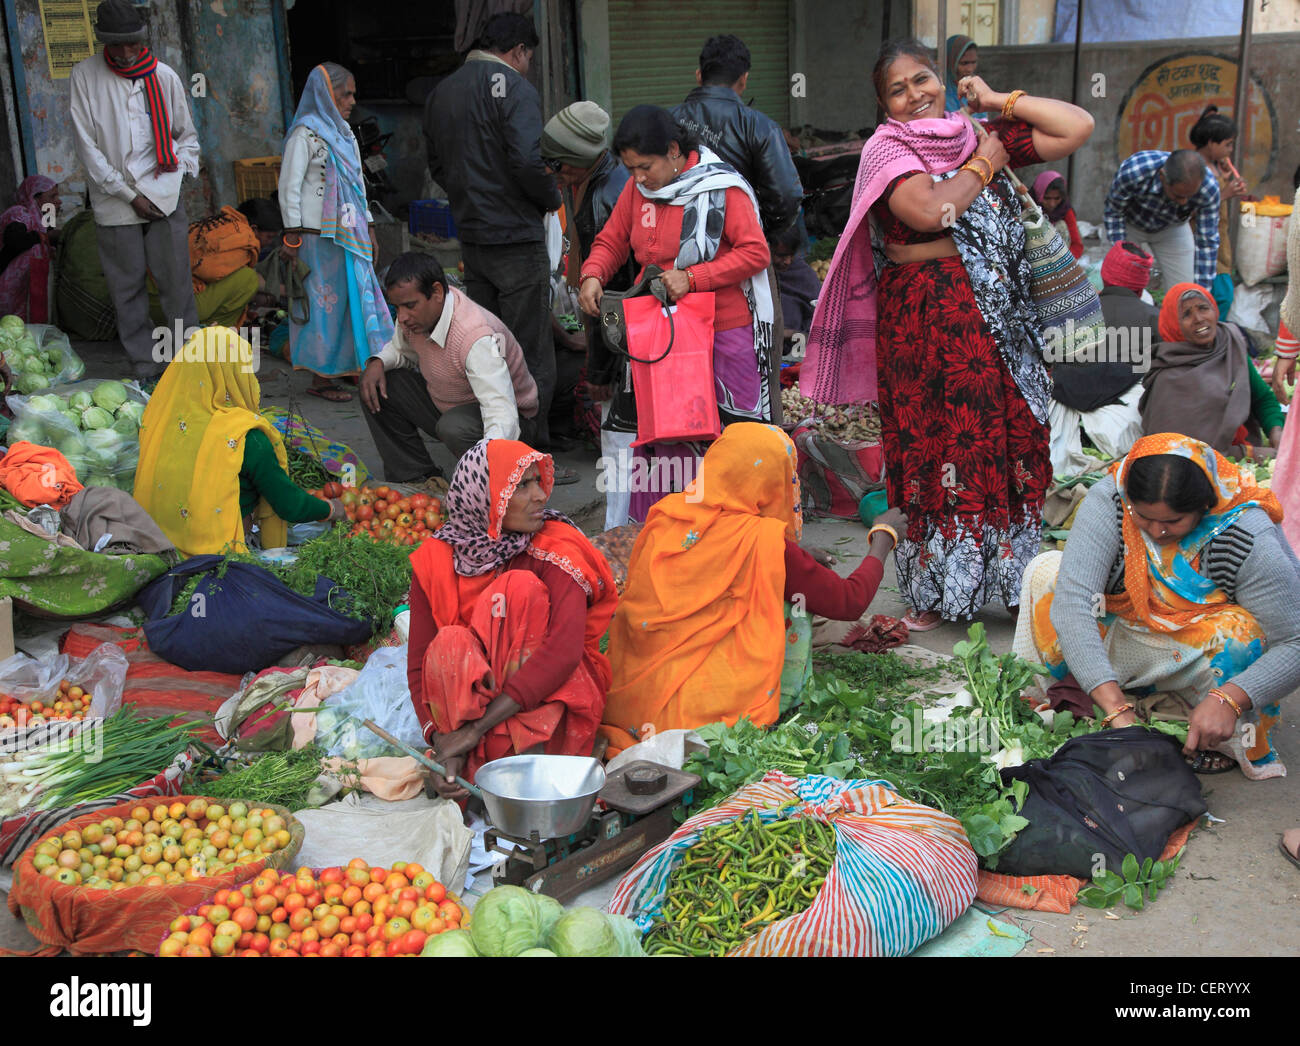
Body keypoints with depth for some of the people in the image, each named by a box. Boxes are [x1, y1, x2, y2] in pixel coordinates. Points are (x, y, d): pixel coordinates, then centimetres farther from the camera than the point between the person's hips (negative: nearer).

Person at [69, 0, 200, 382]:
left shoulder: (164, 76, 5)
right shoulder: (85, 75, -1)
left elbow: (187, 134, 18)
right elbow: (86, 144, -4)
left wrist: (178, 171, 1)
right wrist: (128, 193, -8)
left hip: (164, 196, 1)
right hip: (114, 202, 0)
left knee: (176, 282, -1)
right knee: (127, 287, 3)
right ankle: (146, 368, 11)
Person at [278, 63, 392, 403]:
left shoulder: (344, 134, 17)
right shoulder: (305, 134, -9)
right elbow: (289, 187, -12)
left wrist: (368, 227, 20)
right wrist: (292, 236, -16)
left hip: (349, 233, 8)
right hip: (320, 234, -8)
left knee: (357, 295, 8)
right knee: (326, 299, -4)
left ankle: (357, 365, 18)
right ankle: (321, 377, 3)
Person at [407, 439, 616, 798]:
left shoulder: (556, 548, -13)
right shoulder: (436, 562, -6)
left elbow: (565, 649, -26)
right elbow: (419, 662, -8)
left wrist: (475, 728, -31)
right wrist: (442, 743, -27)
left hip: (546, 703, -2)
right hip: (464, 694, 2)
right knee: (450, 643, -27)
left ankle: (531, 751, -30)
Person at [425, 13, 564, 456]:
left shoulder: (441, 92, 13)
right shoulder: (515, 88, -12)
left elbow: (437, 167, 18)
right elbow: (529, 161, -23)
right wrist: (551, 197, -6)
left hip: (471, 237, 8)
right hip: (517, 239, -8)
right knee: (532, 354, -2)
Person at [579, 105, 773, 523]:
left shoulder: (721, 187, -11)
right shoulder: (636, 189, 6)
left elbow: (756, 252, -14)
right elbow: (612, 241, 16)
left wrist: (691, 277, -21)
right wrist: (593, 275, -6)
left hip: (724, 331, -5)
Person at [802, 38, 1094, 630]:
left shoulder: (984, 136, 13)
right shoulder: (886, 150, -1)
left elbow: (1078, 127, 8)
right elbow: (930, 211, -20)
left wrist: (999, 102, 8)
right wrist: (983, 163, -5)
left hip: (1000, 314, 5)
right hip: (925, 316, -4)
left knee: (1012, 437, 4)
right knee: (940, 444, -2)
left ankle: (1013, 581, 16)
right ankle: (938, 593, 8)